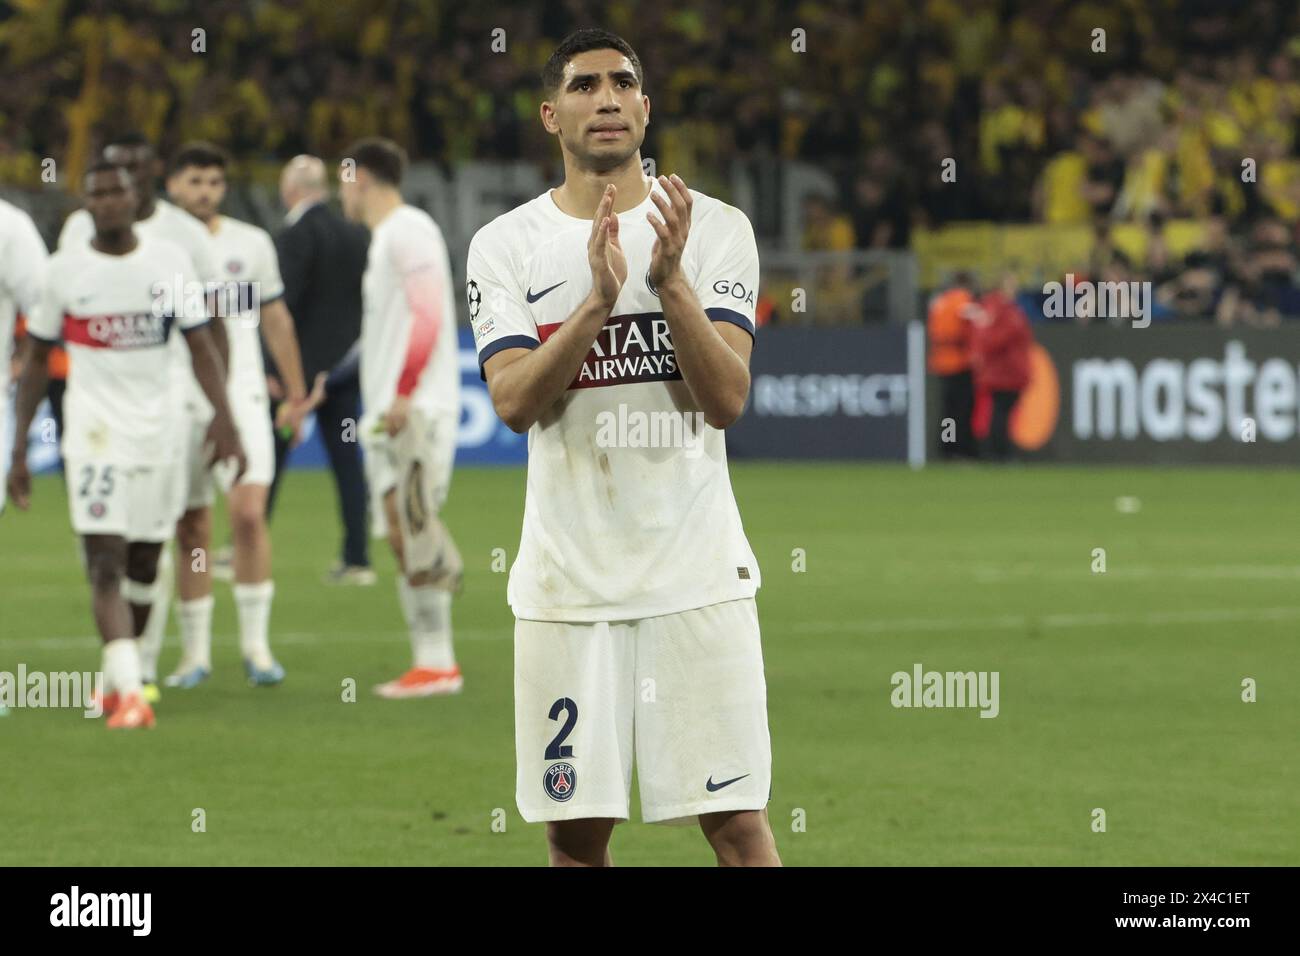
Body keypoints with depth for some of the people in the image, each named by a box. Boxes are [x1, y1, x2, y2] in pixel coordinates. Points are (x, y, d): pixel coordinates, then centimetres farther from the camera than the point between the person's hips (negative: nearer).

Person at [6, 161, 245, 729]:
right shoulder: (65, 270, 0)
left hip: (158, 429, 2)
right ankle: (129, 691, -23)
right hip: (94, 431, -2)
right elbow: (36, 363, 7)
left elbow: (201, 348, 5)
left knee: (144, 563, 9)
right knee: (105, 560, -14)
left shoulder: (169, 263, 3)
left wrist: (223, 419, -9)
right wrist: (18, 451, 4)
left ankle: (118, 676, 27)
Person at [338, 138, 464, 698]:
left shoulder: (408, 231, -9)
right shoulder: (386, 236, 21)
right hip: (388, 410, 10)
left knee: (408, 524, -15)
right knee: (400, 536, 6)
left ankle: (436, 662, -16)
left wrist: (402, 395, -22)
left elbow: (427, 315, -19)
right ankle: (432, 661, 5)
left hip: (415, 408, -10)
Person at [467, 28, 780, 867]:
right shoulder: (505, 245, 4)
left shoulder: (716, 229, 1)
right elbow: (516, 403, -9)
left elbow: (727, 399, -8)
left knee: (737, 820, -3)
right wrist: (599, 300, -22)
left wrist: (669, 279, -21)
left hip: (696, 571, -1)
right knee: (576, 829, 6)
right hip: (567, 575, 1)